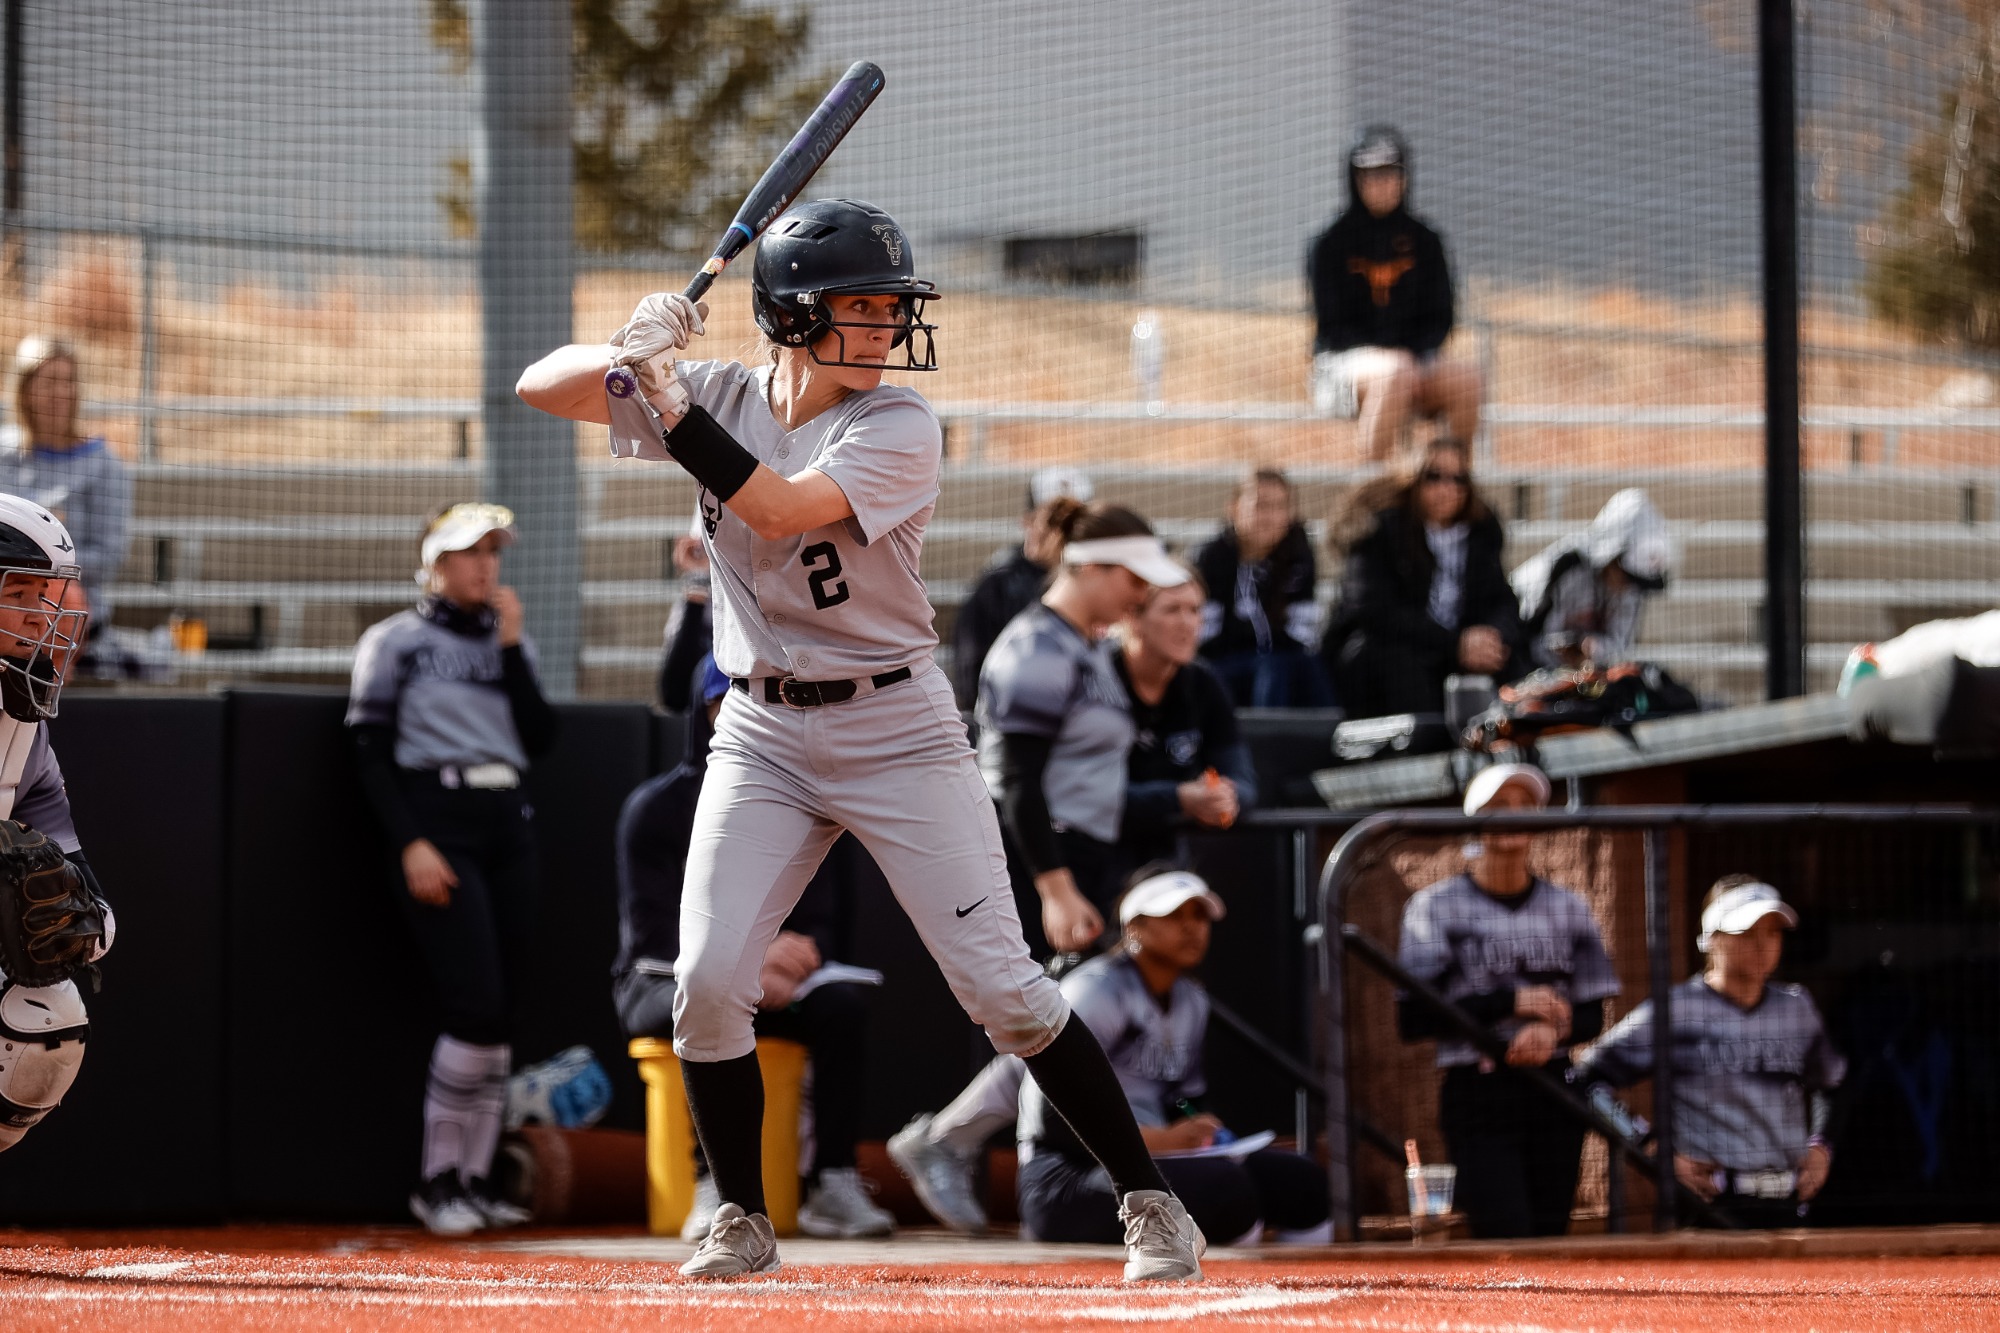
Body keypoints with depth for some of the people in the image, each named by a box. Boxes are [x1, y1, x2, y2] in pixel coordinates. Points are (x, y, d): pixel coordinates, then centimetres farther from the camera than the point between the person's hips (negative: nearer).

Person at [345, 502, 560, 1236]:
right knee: (476, 1004, -15)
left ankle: (475, 1178, 5)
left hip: (506, 823, 6)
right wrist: (410, 844, -14)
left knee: (502, 1012, 1)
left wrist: (511, 646, 0)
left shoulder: (509, 640, 17)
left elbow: (540, 737, 6)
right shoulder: (395, 641, 3)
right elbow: (369, 753, -3)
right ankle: (436, 1181, -5)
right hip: (435, 819, -6)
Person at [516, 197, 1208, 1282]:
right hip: (762, 734, 4)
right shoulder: (721, 397, 1)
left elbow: (777, 506, -26)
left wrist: (669, 398, -23)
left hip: (896, 731, -4)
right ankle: (741, 1223, 12)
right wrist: (633, 354, -18)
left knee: (1001, 988, -6)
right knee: (708, 982, -6)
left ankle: (1148, 1200, 3)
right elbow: (541, 386, 2)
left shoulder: (899, 430, -12)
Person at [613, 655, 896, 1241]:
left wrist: (796, 949, -23)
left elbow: (819, 925, 4)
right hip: (660, 983, -4)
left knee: (842, 1003, -26)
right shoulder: (658, 807, -5)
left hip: (766, 979, 4)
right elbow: (654, 932, -15)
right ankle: (717, 1188, -39)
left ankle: (830, 1187, -28)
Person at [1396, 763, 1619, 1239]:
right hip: (1477, 1093, -4)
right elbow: (1412, 1020, -6)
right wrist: (1510, 1003, -12)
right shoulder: (1435, 907, 1)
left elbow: (1591, 1017, 12)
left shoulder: (1567, 908, 12)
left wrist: (1553, 1029, -11)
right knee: (1506, 1240, -16)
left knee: (1549, 1235, 3)